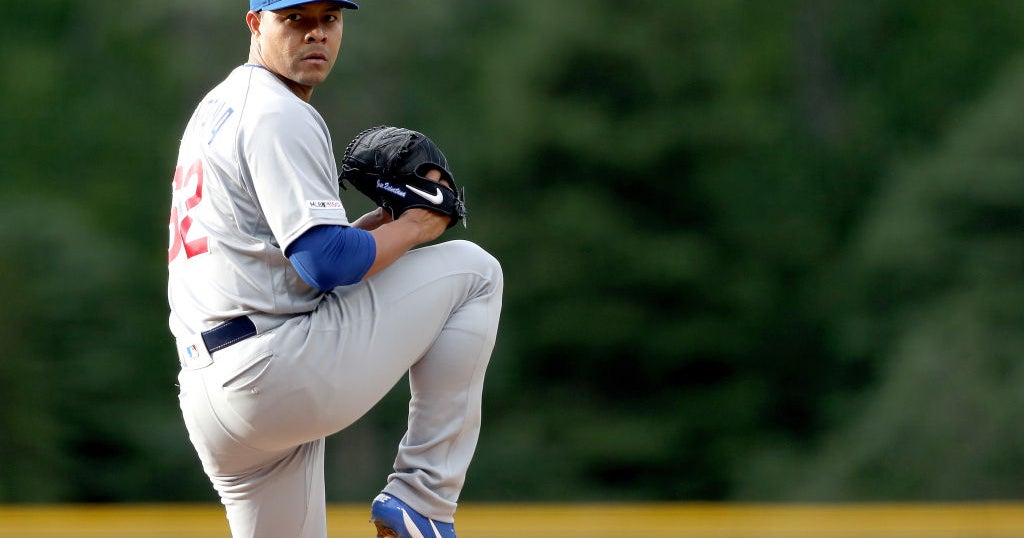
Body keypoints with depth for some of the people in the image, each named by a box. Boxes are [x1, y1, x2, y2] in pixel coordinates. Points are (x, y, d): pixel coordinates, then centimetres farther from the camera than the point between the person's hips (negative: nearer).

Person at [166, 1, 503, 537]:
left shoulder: (217, 110, 24)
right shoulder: (279, 115, -9)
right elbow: (327, 265, -18)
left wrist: (385, 223, 14)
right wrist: (412, 228, -2)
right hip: (273, 370, -10)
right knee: (471, 270, -2)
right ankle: (422, 493, -4)